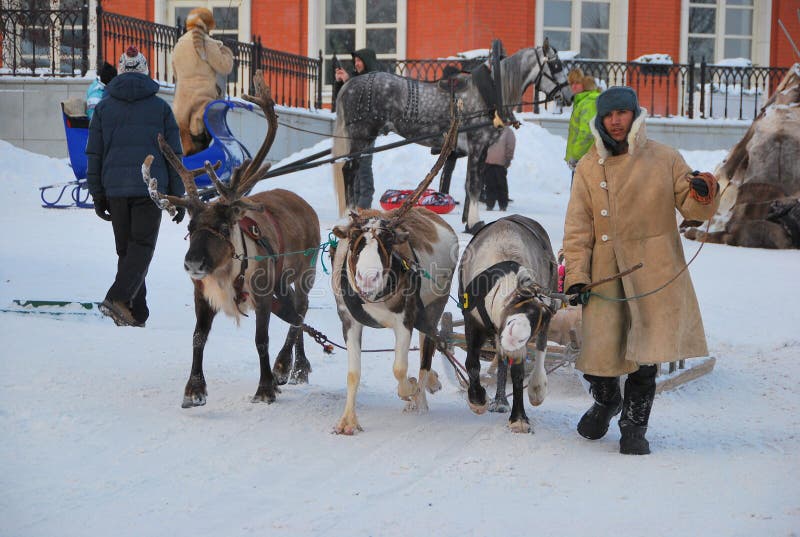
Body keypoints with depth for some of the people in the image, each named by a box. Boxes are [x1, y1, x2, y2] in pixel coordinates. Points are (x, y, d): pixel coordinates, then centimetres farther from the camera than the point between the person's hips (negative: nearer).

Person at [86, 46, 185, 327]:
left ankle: (136, 314, 7)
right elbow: (174, 155, 3)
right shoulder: (160, 107, 2)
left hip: (116, 189, 2)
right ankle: (118, 297, -24)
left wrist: (97, 195, 12)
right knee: (142, 246, -2)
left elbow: (94, 154, 7)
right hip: (150, 188, -2)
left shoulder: (104, 108, 6)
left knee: (125, 249, 10)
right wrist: (178, 196, 9)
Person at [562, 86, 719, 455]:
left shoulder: (664, 159, 3)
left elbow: (691, 208, 5)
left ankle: (634, 425, 14)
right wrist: (576, 275, -3)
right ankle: (605, 401, 31)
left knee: (645, 354, -4)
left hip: (653, 271, -1)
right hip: (605, 274, 1)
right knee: (599, 348, -1)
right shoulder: (589, 167, 7)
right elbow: (578, 228, 6)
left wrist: (703, 194, -18)